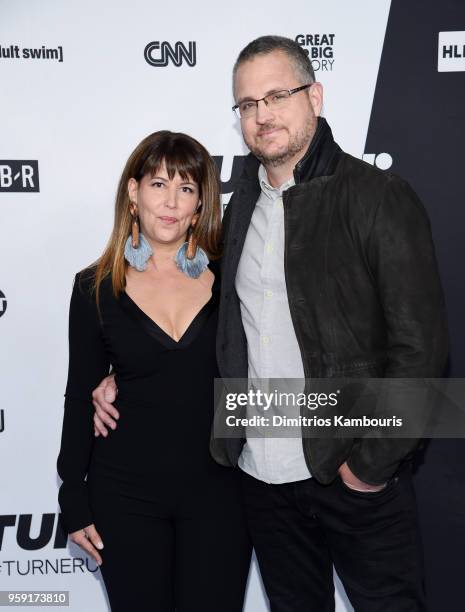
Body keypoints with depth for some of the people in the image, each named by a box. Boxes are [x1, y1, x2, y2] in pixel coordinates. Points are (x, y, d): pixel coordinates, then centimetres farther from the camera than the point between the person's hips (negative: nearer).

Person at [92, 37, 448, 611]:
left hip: (355, 474, -5)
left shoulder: (380, 197, -10)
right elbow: (223, 323, 17)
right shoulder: (241, 206, 8)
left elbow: (420, 345, -13)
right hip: (262, 472, 5)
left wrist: (374, 463, -14)